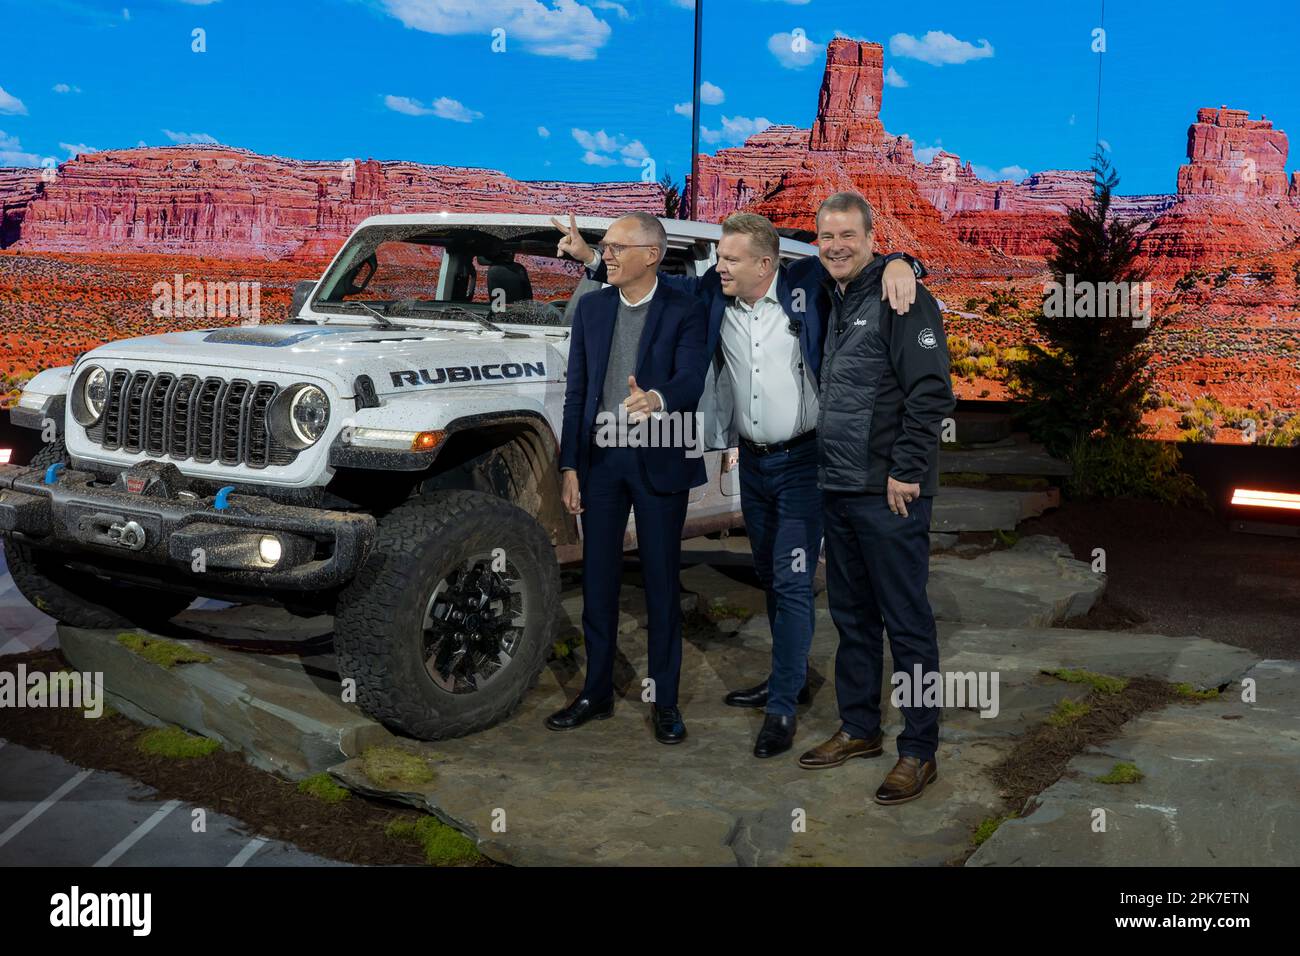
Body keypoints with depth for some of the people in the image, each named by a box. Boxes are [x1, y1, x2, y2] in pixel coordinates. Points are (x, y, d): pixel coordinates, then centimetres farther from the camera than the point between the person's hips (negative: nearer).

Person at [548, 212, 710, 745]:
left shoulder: (685, 312, -4)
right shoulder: (591, 308, 7)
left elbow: (692, 379, -20)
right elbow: (576, 392, 7)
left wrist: (657, 399, -42)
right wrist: (569, 467, 2)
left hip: (660, 462, -3)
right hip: (600, 459, 4)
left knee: (662, 582, 5)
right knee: (598, 581, 10)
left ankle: (664, 700, 16)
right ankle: (596, 693, 23)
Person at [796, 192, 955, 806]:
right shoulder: (833, 302, 16)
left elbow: (931, 392, -17)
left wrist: (905, 471, -19)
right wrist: (826, 467, 17)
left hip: (888, 494, -9)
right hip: (838, 490, 9)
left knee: (907, 622, -2)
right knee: (851, 616, 16)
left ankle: (920, 750, 7)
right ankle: (859, 729, 29)